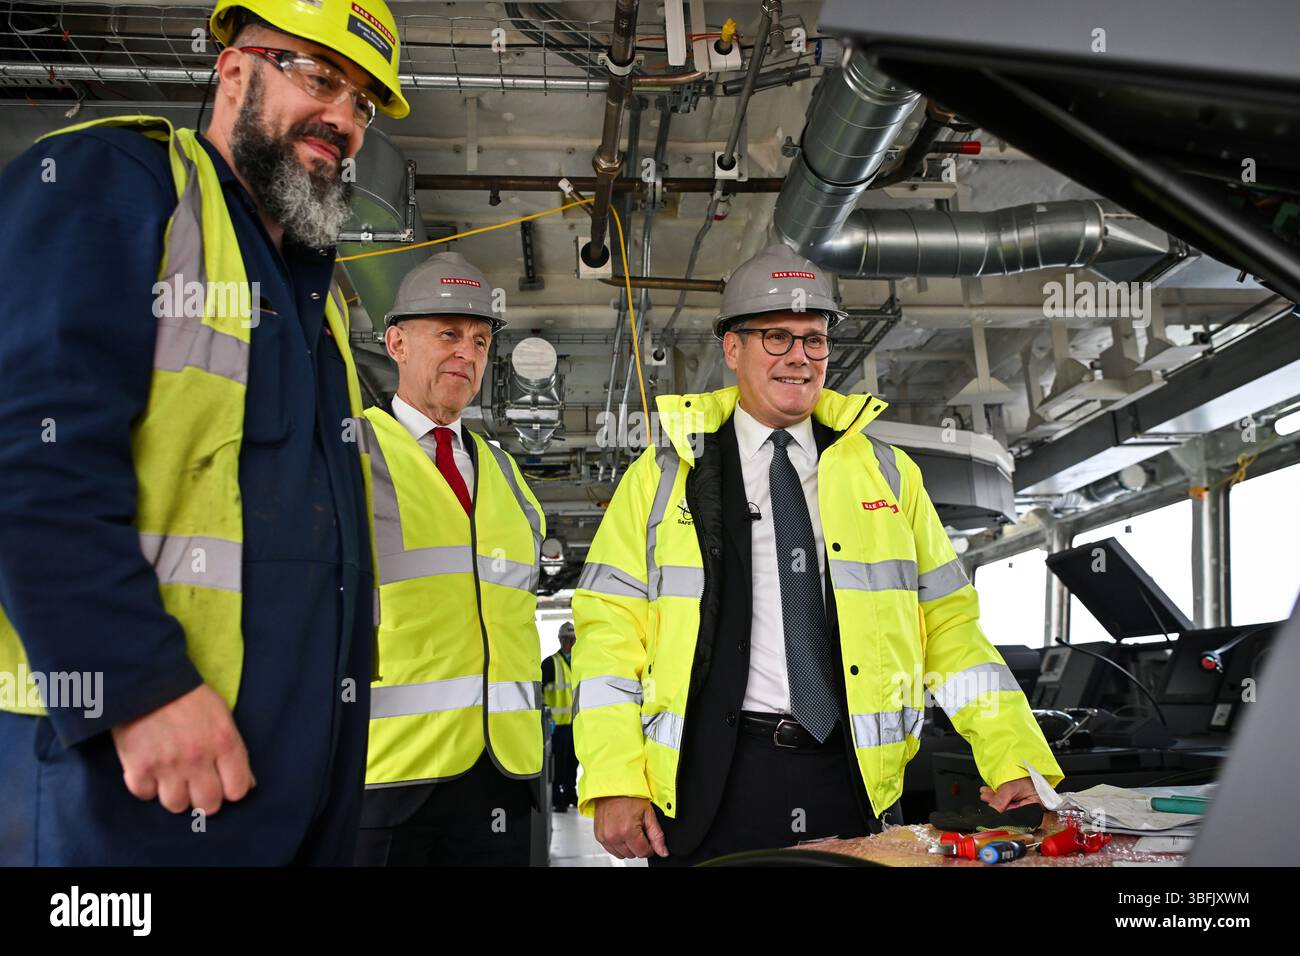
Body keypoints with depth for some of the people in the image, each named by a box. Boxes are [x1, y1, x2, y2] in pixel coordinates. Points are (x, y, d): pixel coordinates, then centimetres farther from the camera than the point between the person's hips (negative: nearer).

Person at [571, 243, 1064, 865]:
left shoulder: (885, 473, 10)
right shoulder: (665, 477, 4)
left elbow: (948, 622, 9)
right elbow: (610, 629, -1)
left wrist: (1015, 761, -1)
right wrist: (613, 783, -10)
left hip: (856, 780, 2)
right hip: (713, 780, -1)